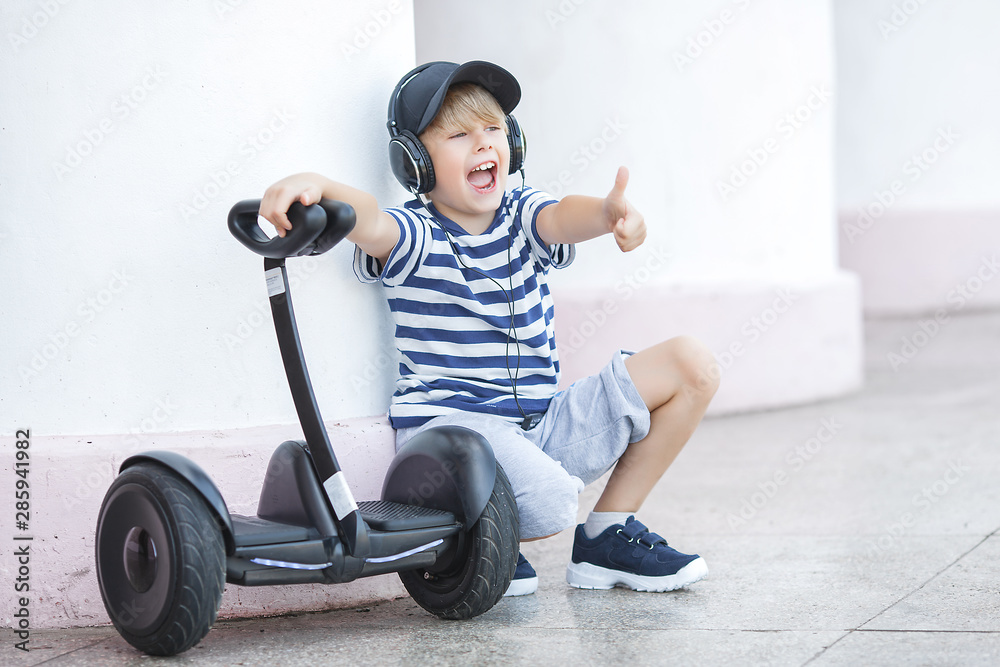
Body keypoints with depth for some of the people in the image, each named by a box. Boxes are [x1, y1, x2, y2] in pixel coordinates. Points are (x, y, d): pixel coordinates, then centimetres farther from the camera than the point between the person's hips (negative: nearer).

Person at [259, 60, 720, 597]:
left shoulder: (521, 215, 6)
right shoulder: (414, 236, -8)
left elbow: (562, 218, -17)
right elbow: (367, 220, -31)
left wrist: (608, 212, -42)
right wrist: (315, 186, -55)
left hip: (542, 423, 7)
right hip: (450, 424, -6)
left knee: (693, 365, 1)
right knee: (550, 506, -37)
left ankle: (607, 536, 10)